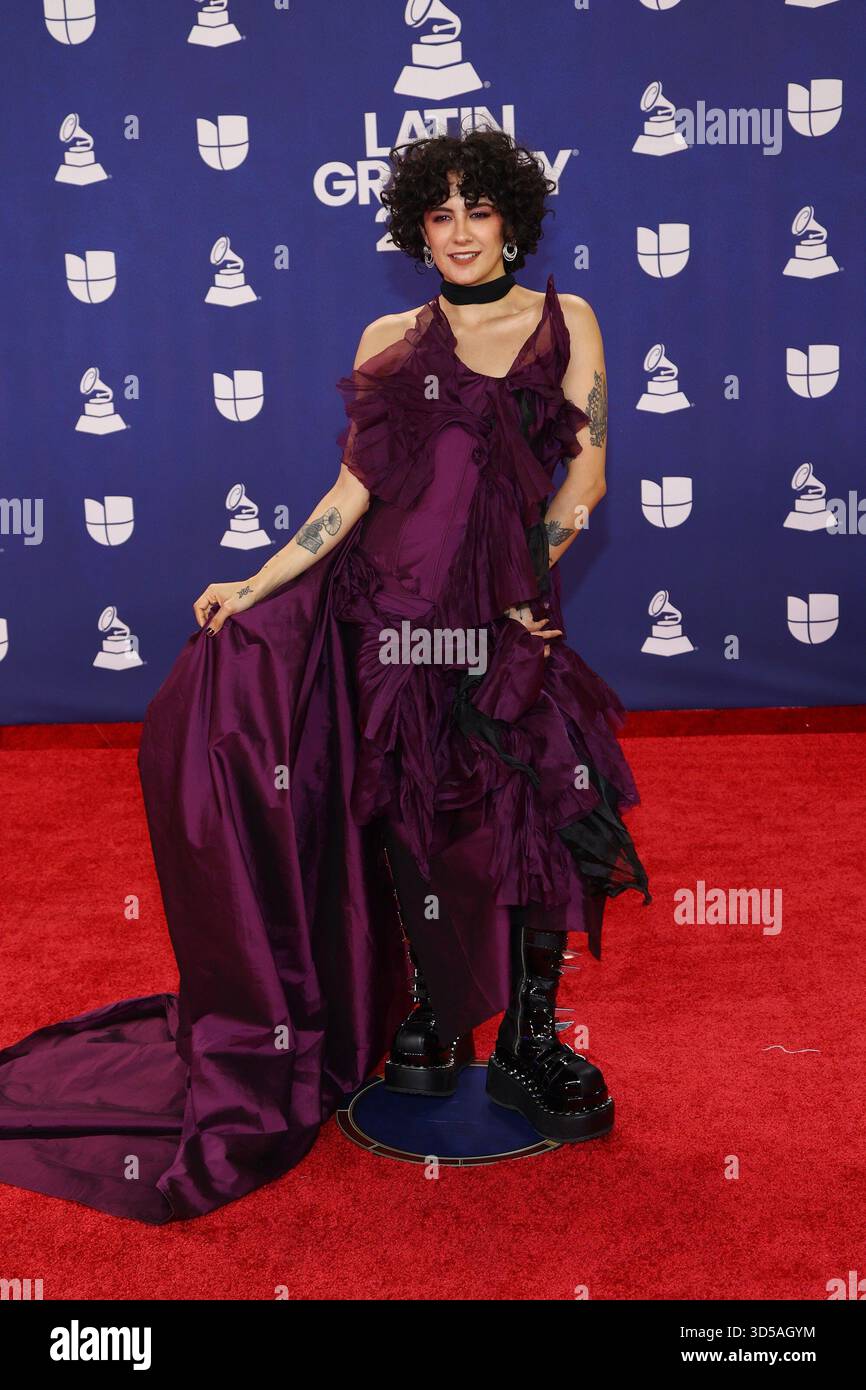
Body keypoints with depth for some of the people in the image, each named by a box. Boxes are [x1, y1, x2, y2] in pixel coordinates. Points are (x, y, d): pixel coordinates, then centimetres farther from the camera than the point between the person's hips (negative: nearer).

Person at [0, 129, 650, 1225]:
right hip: (391, 602, 0)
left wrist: (521, 585, 0)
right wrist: (255, 587, -1)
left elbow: (585, 475, 5)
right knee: (417, 808, 1)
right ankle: (430, 1017, 21)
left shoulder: (565, 322, 9)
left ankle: (529, 1041, 10)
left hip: (503, 613, 0)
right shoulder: (390, 341, 11)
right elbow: (355, 490, 6)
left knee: (555, 803, -8)